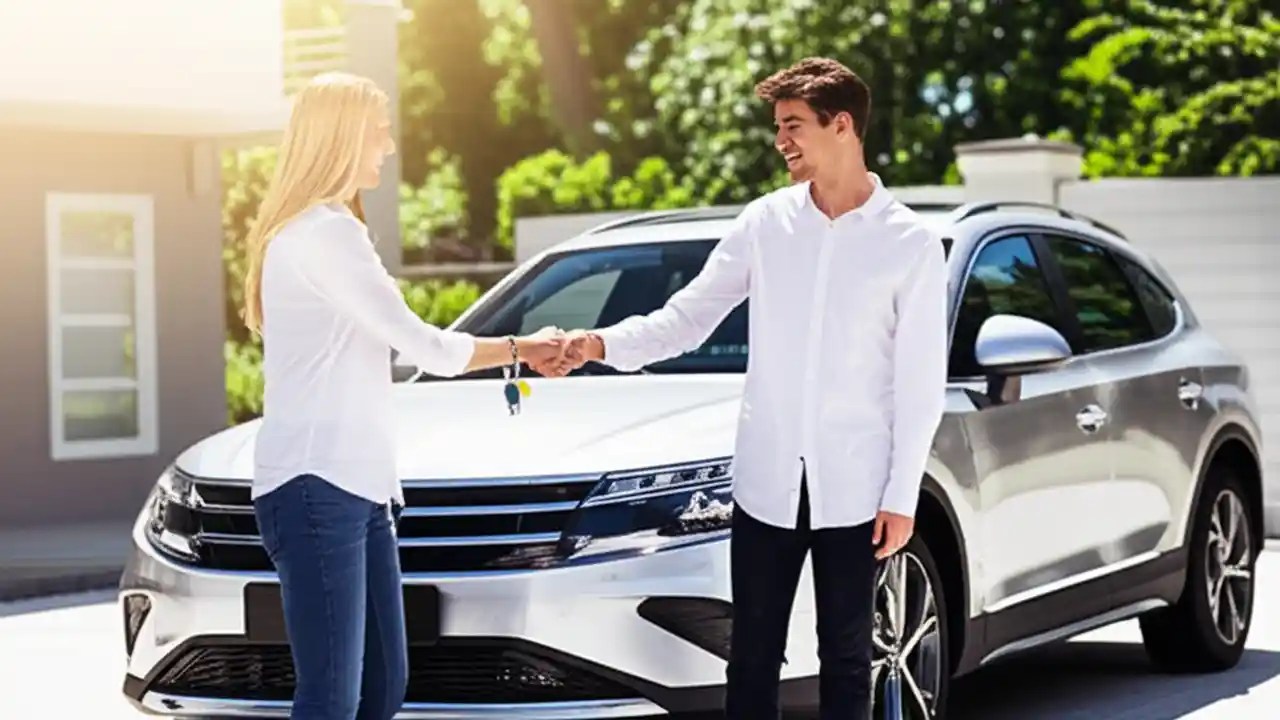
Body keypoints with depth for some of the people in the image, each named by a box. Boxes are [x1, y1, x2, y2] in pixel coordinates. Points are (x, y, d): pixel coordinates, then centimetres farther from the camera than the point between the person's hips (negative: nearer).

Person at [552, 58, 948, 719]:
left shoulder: (912, 244, -5)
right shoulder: (764, 223, 2)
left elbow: (920, 382, -4)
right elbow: (688, 317, 3)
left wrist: (901, 496, -7)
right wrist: (604, 343, -14)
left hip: (853, 488, -2)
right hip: (766, 482, 2)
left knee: (845, 659, 8)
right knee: (752, 658, 8)